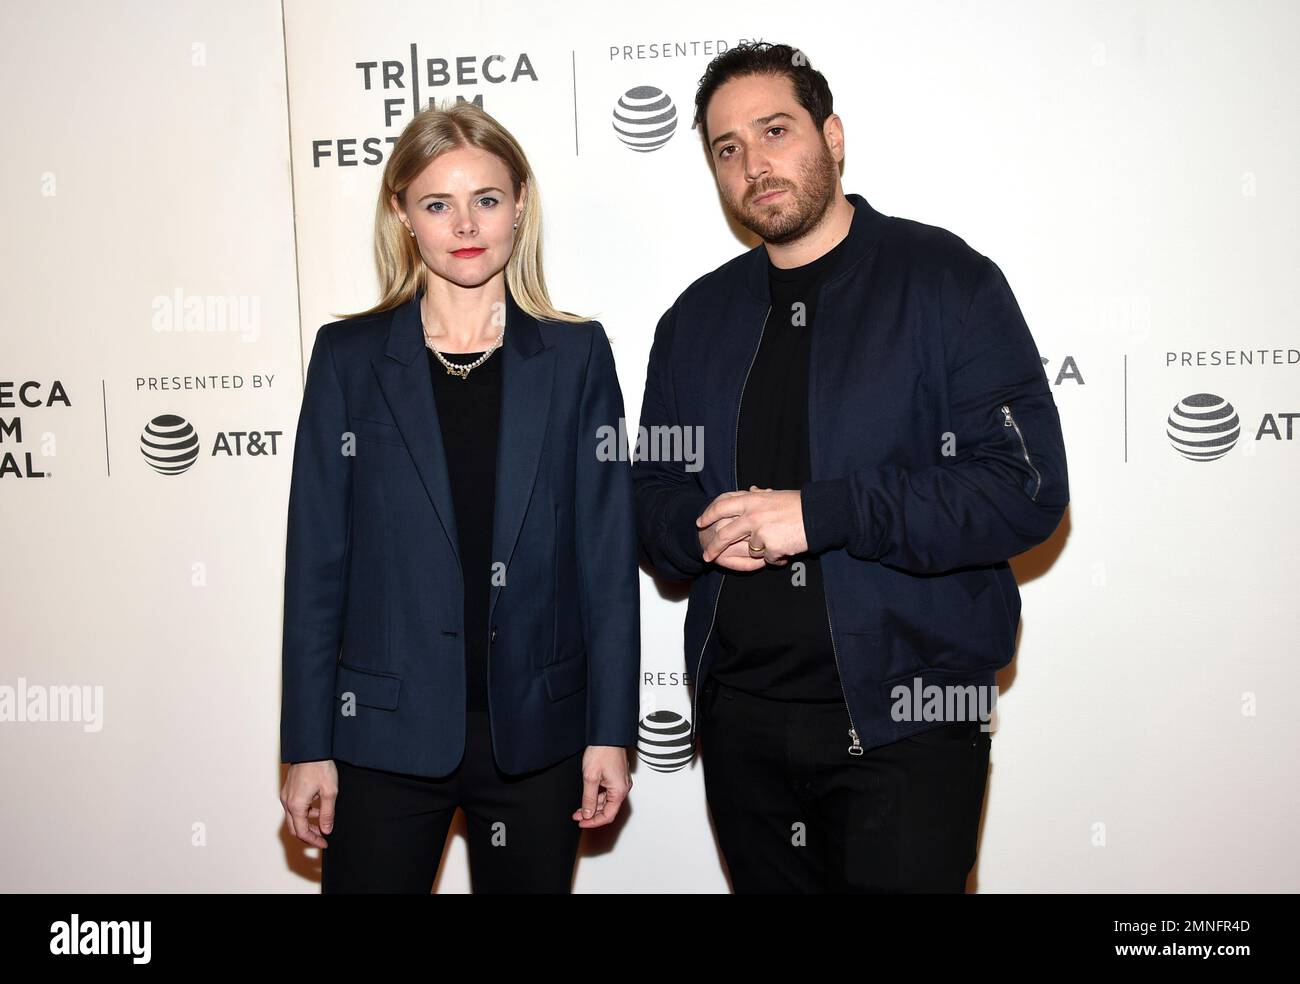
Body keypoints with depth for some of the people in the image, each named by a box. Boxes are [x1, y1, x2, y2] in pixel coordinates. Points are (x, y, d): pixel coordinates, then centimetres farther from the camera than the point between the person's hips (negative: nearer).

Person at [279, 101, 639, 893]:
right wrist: (308, 746, -1)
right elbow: (317, 559, 1)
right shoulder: (349, 356, 1)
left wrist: (612, 731, -2)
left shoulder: (576, 355, 2)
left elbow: (608, 555, 1)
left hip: (536, 736, 1)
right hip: (385, 736, 0)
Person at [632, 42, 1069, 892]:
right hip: (740, 719, 5)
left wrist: (818, 514, -19)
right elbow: (652, 495, 15)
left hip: (904, 725, -4)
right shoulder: (697, 318, 11)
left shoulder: (947, 280, -4)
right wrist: (701, 530, -9)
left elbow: (1028, 487, -12)